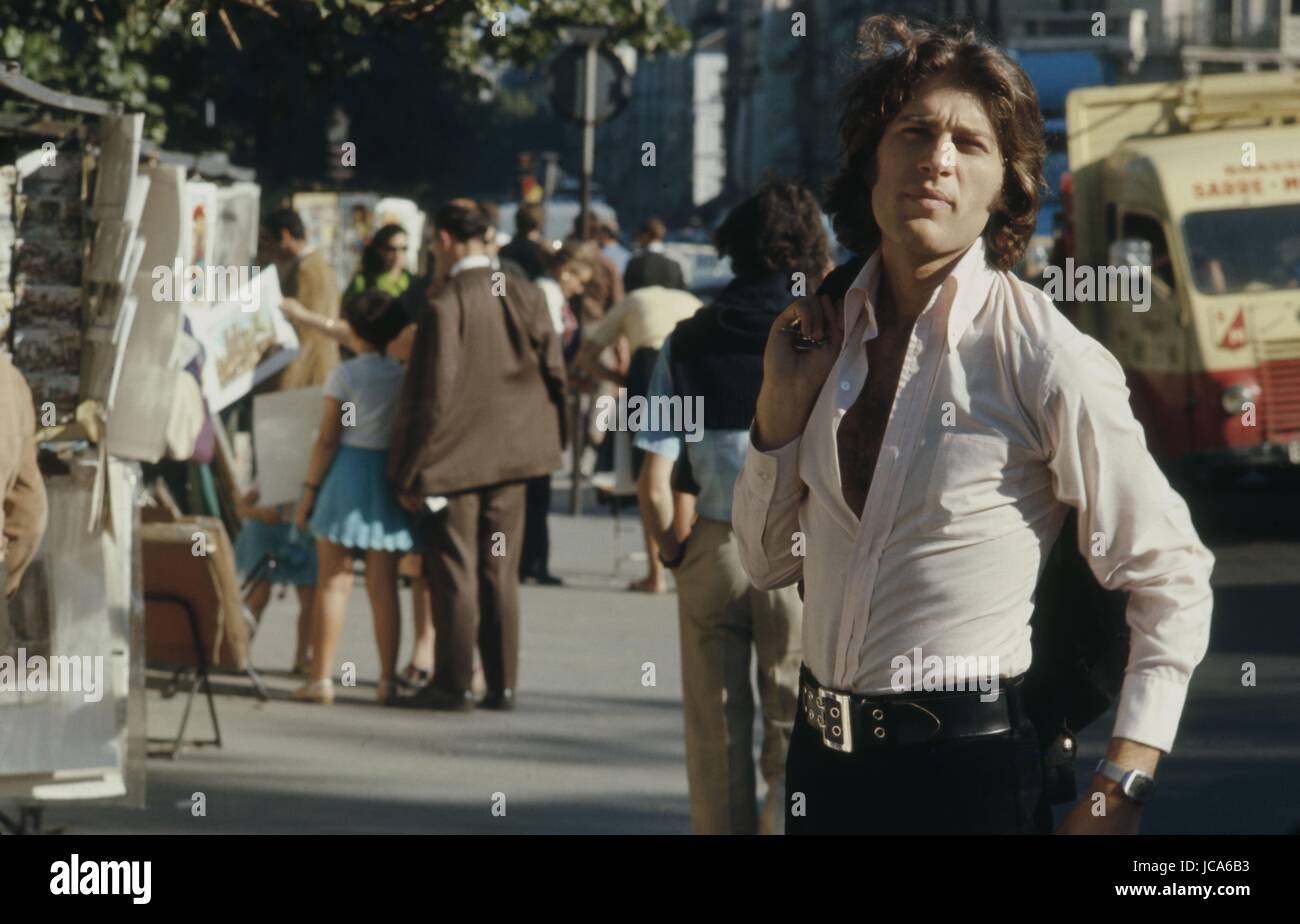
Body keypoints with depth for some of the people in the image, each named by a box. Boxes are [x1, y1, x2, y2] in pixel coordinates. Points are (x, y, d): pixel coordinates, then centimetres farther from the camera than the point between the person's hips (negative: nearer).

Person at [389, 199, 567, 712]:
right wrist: (550, 440, 19)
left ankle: (453, 683, 8)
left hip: (455, 458, -5)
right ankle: (502, 684, 12)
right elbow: (553, 375, 6)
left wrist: (409, 471, -7)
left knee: (454, 573, 4)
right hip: (511, 455, 5)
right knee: (501, 573, 11)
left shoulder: (443, 307, -17)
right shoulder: (527, 296, -1)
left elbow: (429, 396, -15)